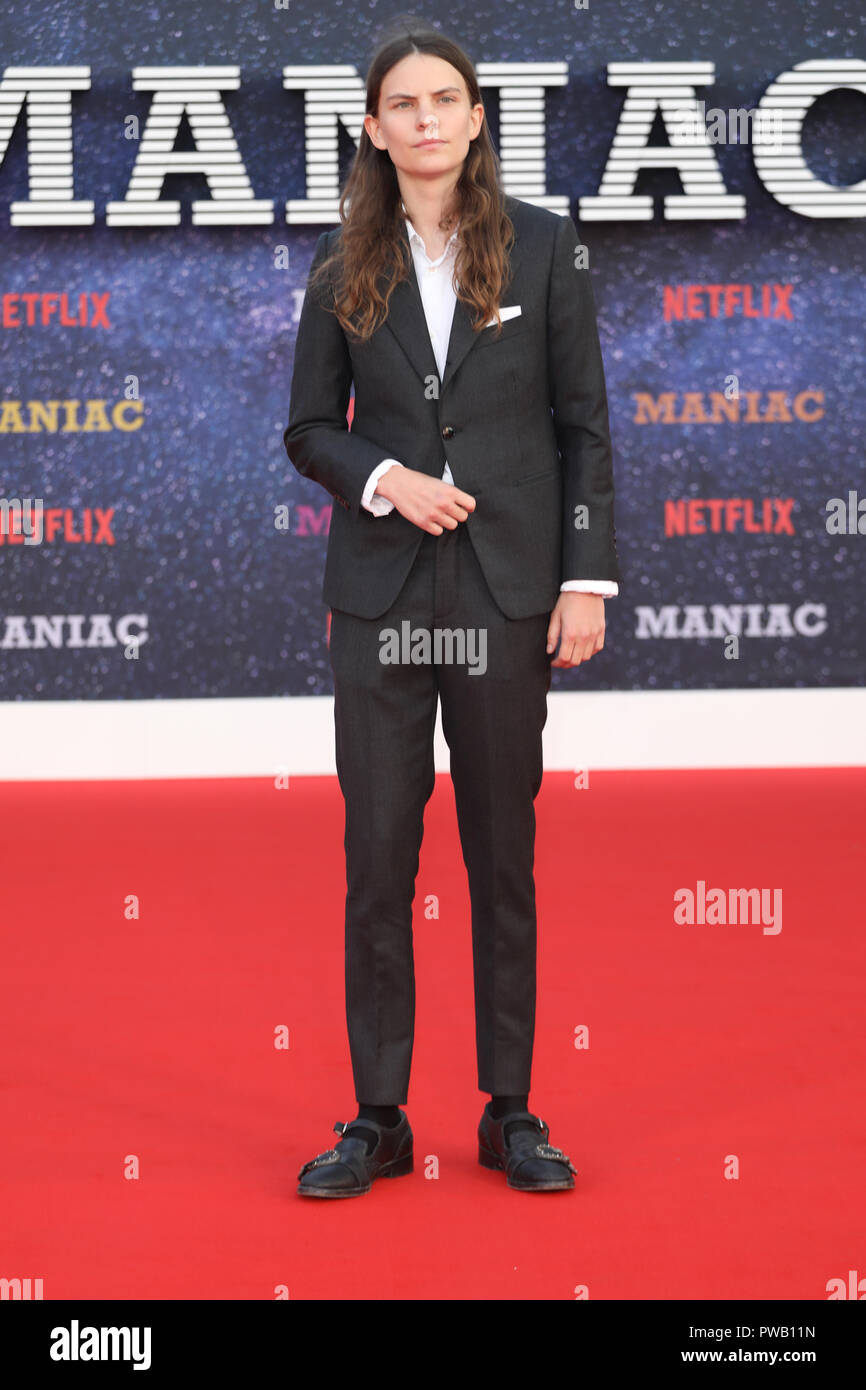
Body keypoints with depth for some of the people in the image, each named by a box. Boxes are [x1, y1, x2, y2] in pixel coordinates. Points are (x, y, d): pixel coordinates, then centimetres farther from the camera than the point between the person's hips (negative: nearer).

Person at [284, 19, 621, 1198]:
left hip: (506, 590, -1)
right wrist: (383, 477, -11)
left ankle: (510, 1114, 18)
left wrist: (588, 576, -5)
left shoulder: (544, 248, 3)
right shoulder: (346, 265, 6)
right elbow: (309, 428, 8)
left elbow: (584, 425, 2)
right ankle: (378, 1119, 14)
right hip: (381, 593, 1)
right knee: (377, 855, 3)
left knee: (504, 854, 7)